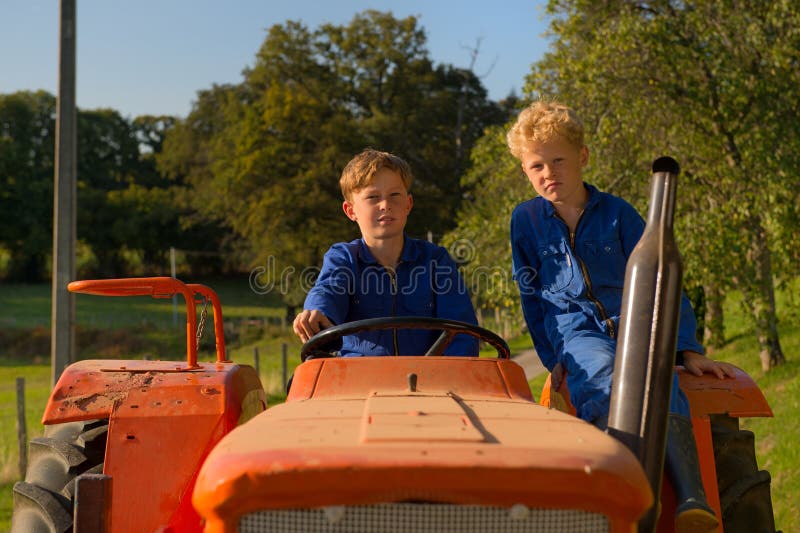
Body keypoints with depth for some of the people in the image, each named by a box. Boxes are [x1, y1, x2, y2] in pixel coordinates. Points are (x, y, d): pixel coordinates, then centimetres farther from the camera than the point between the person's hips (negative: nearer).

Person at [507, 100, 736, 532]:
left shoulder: (617, 213, 9)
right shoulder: (526, 220, 11)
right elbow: (532, 296, 17)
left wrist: (688, 350, 3)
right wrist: (554, 358, 7)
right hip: (578, 333, 0)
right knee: (602, 382, -36)